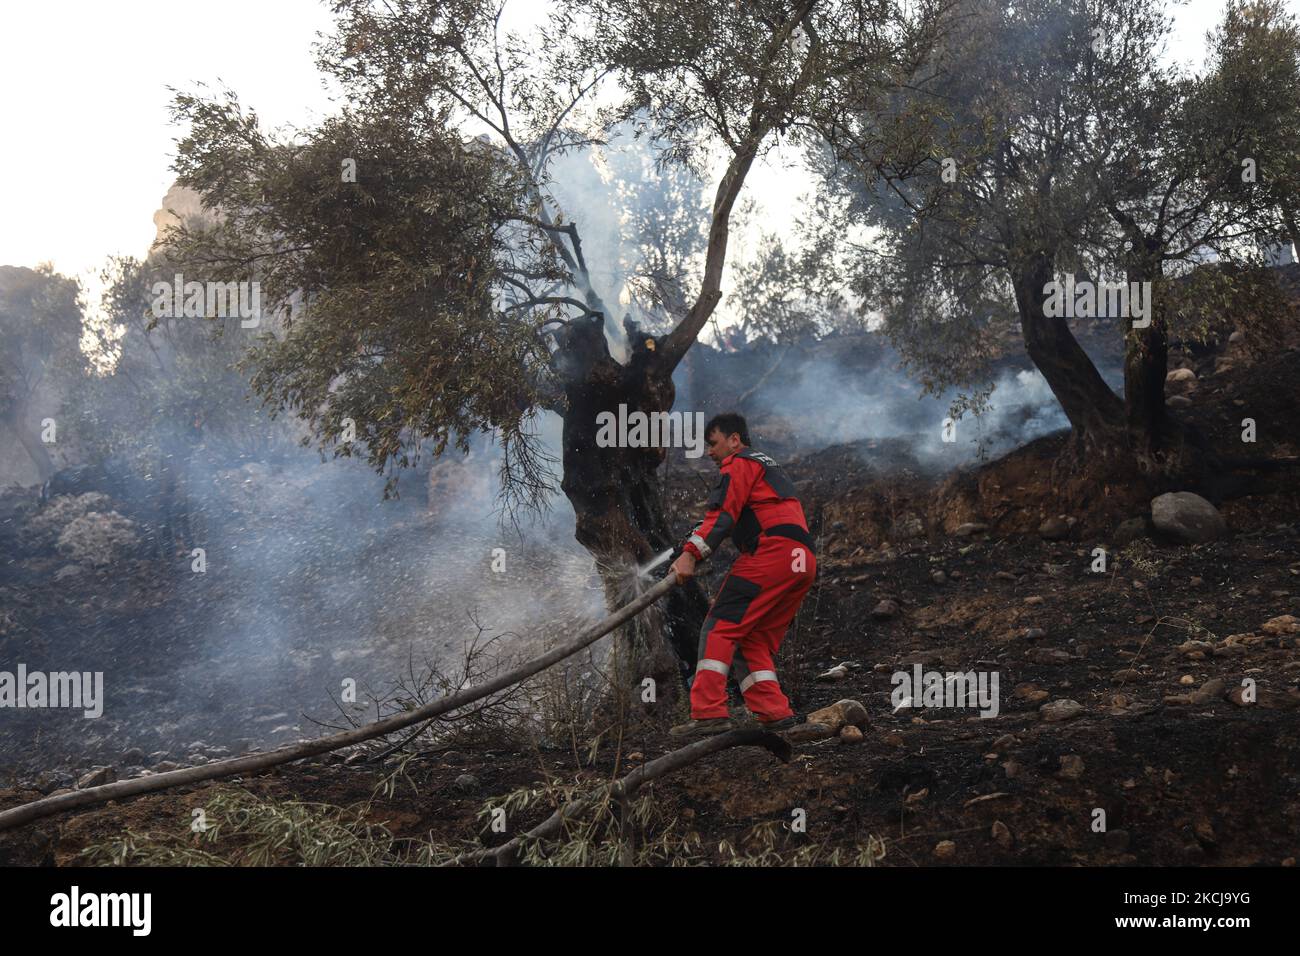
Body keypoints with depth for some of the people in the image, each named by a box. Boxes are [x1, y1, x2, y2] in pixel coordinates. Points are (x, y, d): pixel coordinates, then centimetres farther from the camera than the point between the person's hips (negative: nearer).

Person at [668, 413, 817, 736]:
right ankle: (775, 712, 1)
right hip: (804, 563, 9)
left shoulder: (739, 464, 5)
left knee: (720, 627, -10)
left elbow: (722, 515, -10)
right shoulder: (769, 467, 35)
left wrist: (690, 554, -19)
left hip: (772, 552, -9)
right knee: (753, 640, 12)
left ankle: (709, 712, -20)